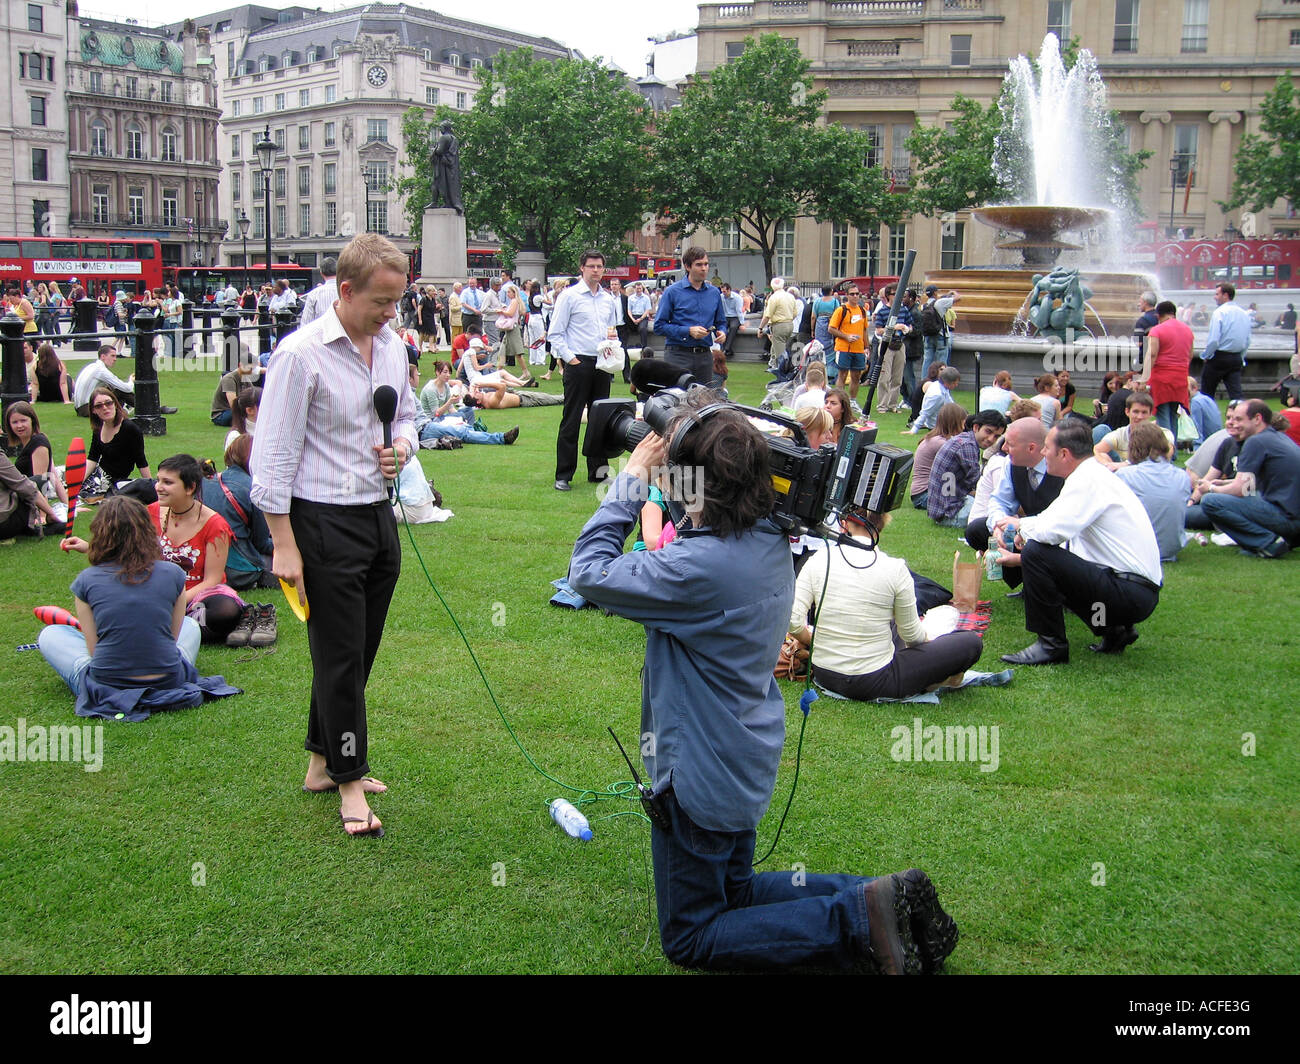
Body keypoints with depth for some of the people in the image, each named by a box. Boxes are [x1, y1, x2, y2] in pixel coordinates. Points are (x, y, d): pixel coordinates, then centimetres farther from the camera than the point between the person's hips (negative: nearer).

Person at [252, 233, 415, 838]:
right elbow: (273, 455, -14)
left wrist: (403, 444, -1)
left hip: (378, 514, 7)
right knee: (339, 656, 1)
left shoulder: (393, 346, 7)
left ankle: (323, 761, 31)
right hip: (324, 521, -7)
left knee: (360, 651, 15)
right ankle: (349, 781, 15)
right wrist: (284, 546, -16)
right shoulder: (302, 353, -15)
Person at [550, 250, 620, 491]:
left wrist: (613, 336, 2)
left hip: (602, 364, 6)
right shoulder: (569, 295, -3)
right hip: (578, 364, -6)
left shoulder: (608, 299, 14)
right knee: (571, 420, -4)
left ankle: (597, 470, 19)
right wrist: (569, 358, -12)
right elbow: (555, 333, -4)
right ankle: (563, 475, 0)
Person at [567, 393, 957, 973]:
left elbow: (588, 571, -22)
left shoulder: (700, 566, -31)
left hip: (701, 778, -9)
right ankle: (873, 900, 11)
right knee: (733, 890, 29)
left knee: (688, 937, 10)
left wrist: (632, 480, -16)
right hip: (747, 766, 9)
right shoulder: (769, 542, -3)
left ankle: (856, 919, -5)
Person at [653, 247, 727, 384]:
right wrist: (688, 331, -16)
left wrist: (722, 333, -3)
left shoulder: (714, 293, 11)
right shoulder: (672, 291, -3)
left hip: (705, 356, 5)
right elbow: (659, 326, -8)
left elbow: (721, 322, 21)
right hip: (678, 356, -5)